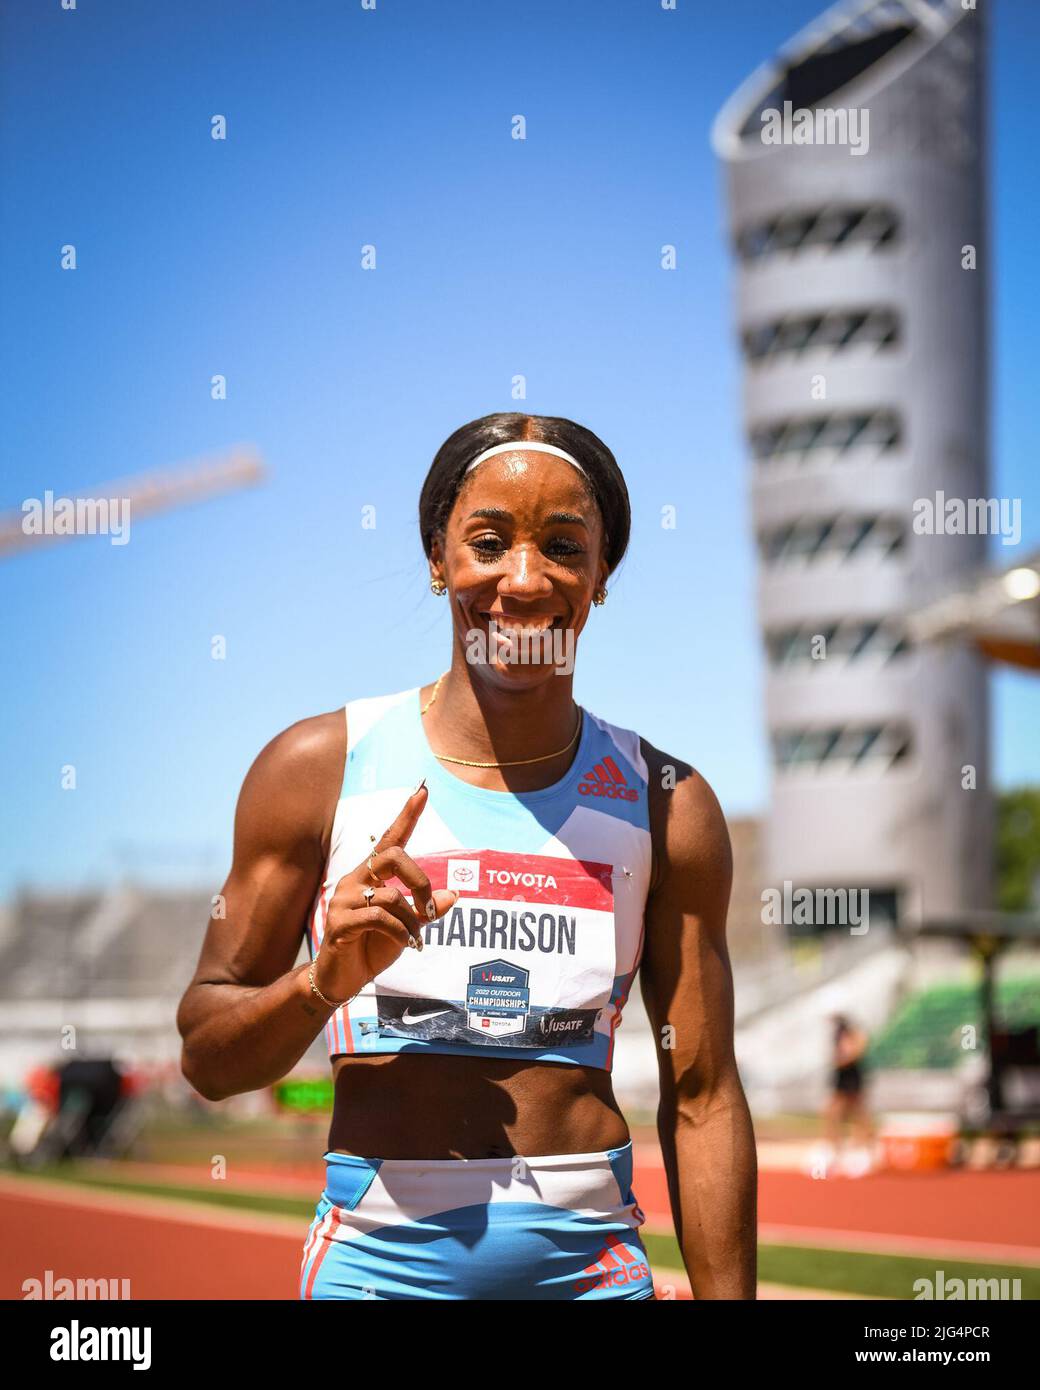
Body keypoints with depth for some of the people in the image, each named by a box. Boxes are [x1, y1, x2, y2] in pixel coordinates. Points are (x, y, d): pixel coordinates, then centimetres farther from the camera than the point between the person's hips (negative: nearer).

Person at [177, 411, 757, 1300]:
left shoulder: (665, 804, 2)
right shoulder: (319, 768, -2)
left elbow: (703, 1100, 4)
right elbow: (207, 1059, 2)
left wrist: (727, 1295, -1)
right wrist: (324, 982, -16)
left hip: (591, 1258, 1)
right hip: (379, 1254, -1)